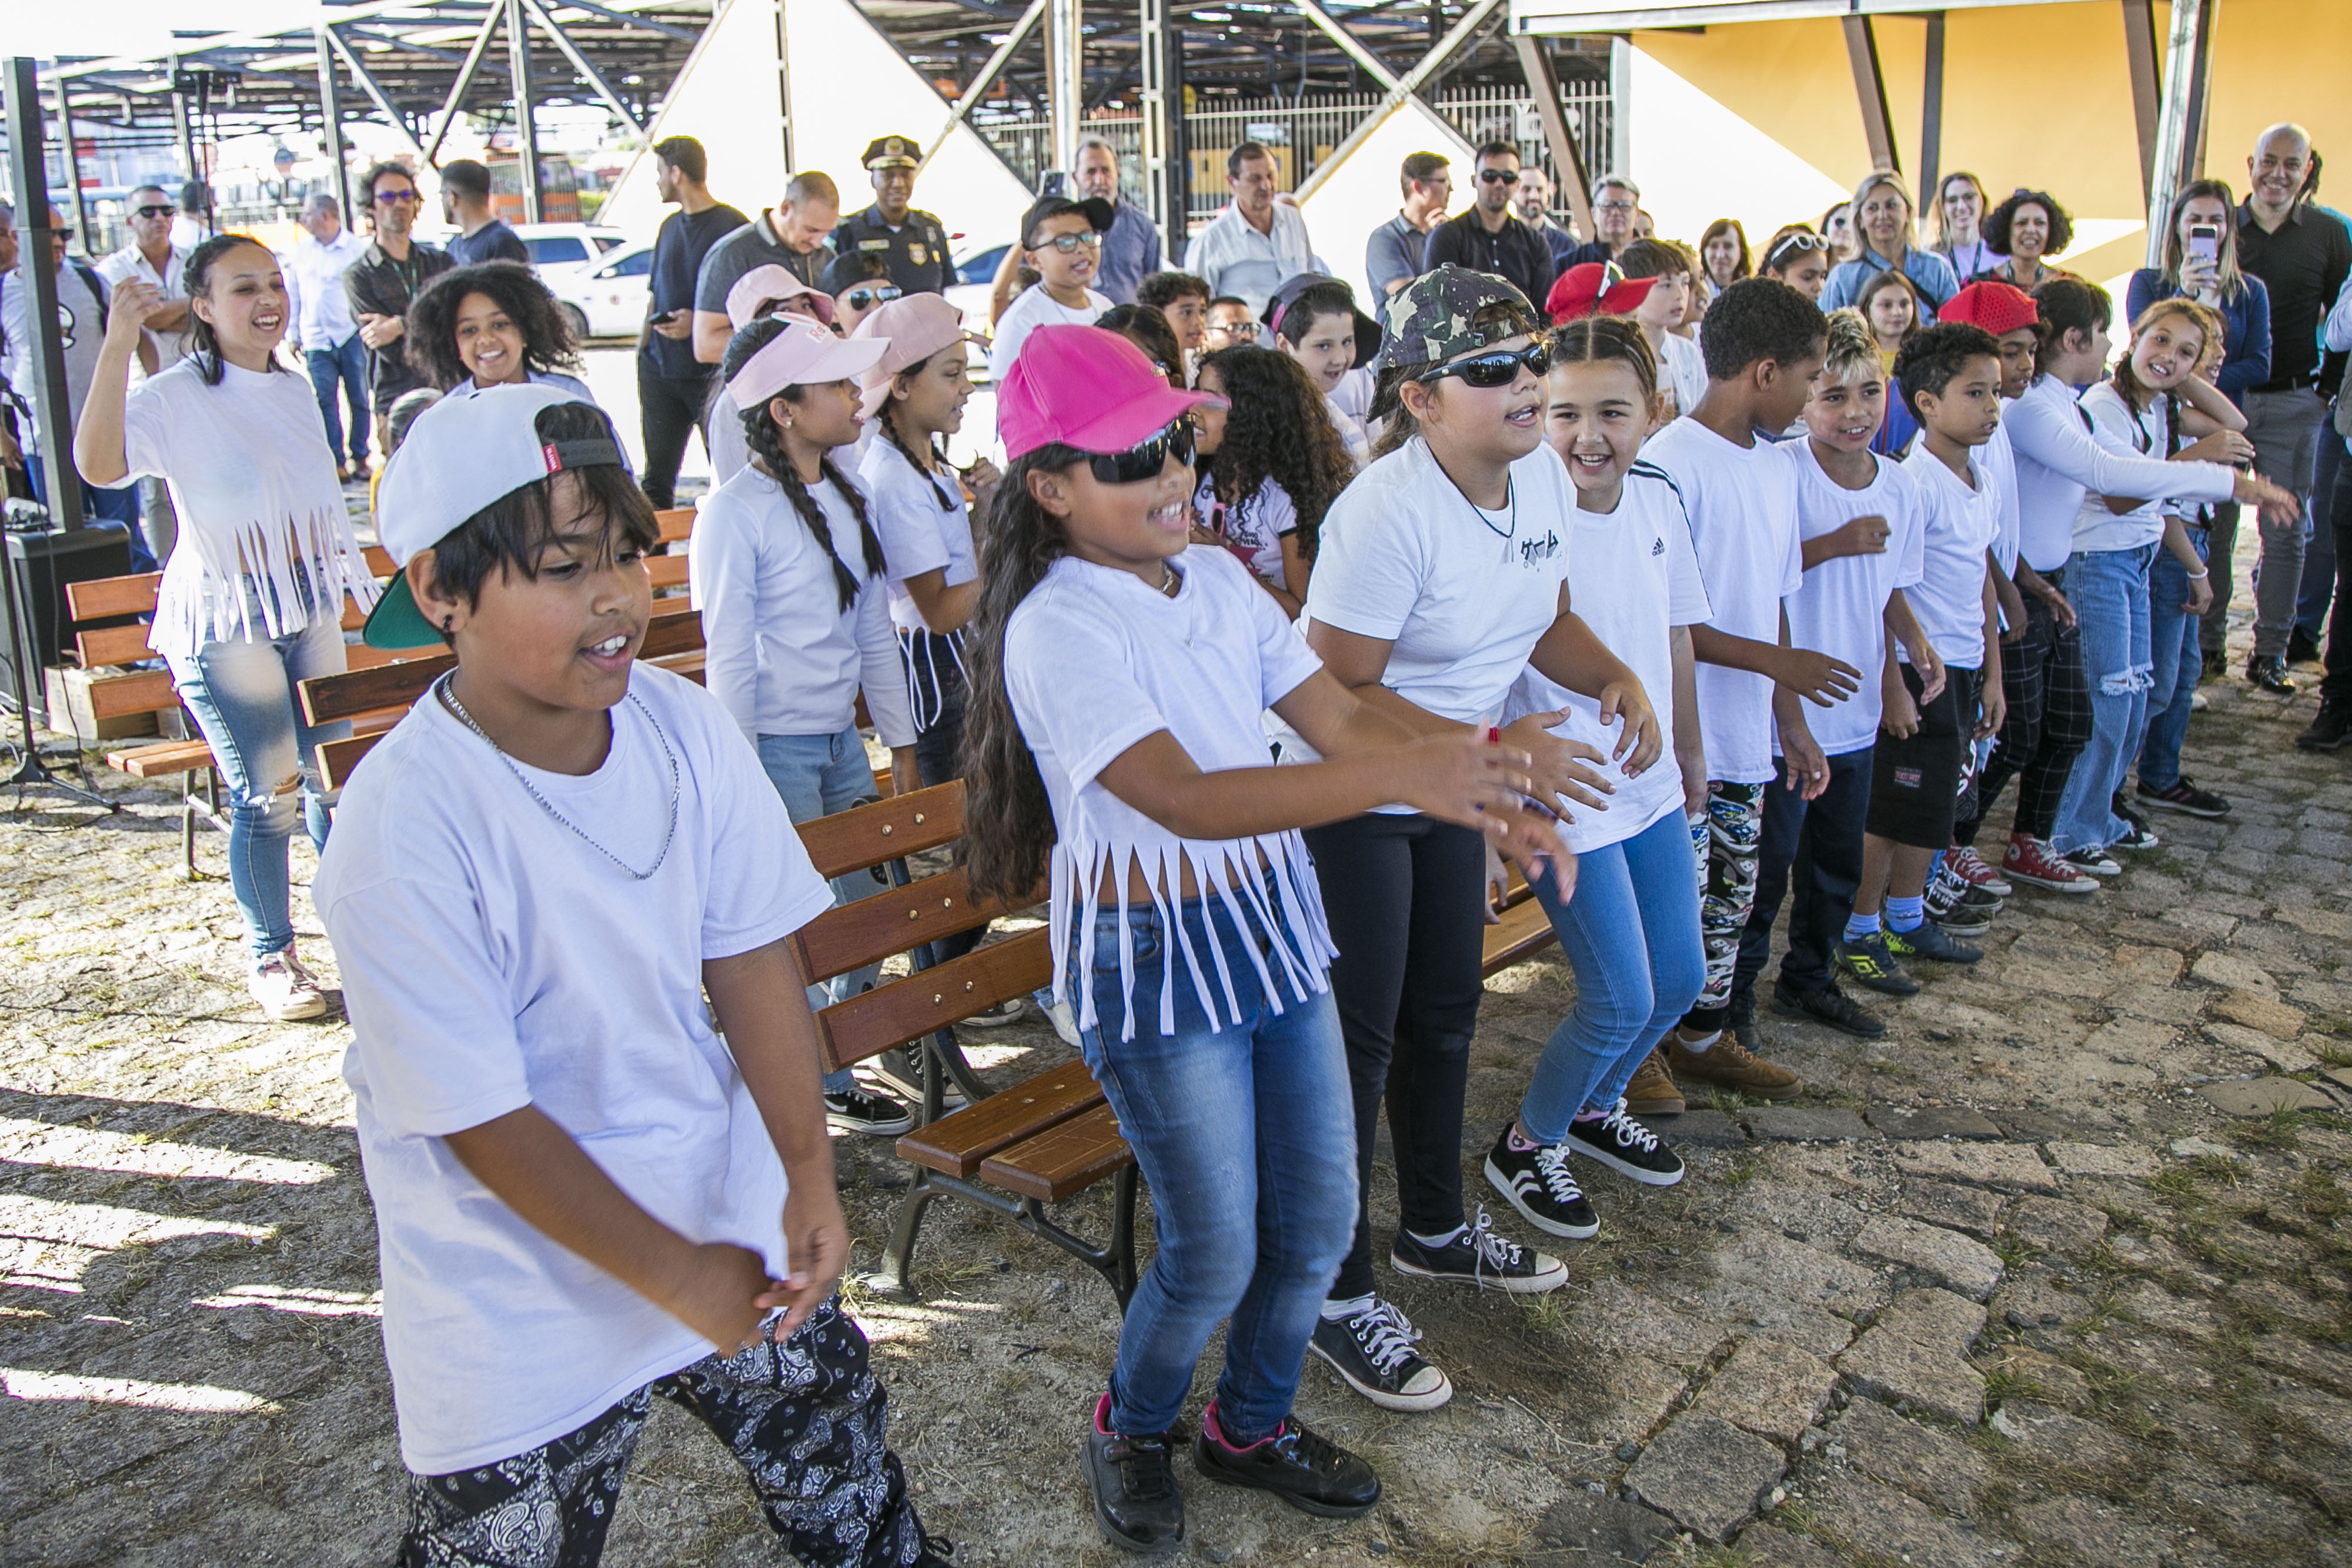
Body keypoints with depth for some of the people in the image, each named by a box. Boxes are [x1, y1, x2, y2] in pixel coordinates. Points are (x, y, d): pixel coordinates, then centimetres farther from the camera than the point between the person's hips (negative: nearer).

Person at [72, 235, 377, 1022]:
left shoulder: (295, 390, 9)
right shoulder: (175, 398, -13)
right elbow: (98, 464, -31)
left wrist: (354, 586, 23)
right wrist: (118, 345, -37)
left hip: (309, 608, 6)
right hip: (224, 623, -6)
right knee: (266, 796, -2)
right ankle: (269, 955, 14)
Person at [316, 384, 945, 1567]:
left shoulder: (684, 725, -12)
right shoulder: (404, 826, -26)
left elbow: (749, 956, -6)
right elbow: (480, 1115, -21)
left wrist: (808, 1174, -12)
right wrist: (677, 1277, -15)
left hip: (733, 1211, 5)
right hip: (525, 1310, -4)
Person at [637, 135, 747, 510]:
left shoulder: (731, 225, -6)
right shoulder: (670, 226, 17)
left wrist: (700, 323, -18)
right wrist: (643, 347, 14)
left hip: (712, 370, -7)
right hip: (660, 368, 7)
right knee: (656, 477, 9)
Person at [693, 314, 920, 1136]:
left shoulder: (847, 498, 8)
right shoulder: (734, 513, -14)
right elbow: (728, 658, -13)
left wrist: (901, 742, 14)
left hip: (841, 740, 7)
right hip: (775, 746, -7)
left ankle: (833, 1065, 29)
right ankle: (820, 1088, 19)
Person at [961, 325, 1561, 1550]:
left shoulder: (1216, 579, 3)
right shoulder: (1056, 628, -20)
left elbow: (1338, 713, 1)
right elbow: (1186, 799, -30)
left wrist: (1475, 788, -16)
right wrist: (1398, 778, -38)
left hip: (1276, 924, 7)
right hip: (1156, 956, -7)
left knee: (1317, 1219, 15)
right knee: (1216, 1253, 3)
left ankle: (1254, 1422, 41)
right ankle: (1131, 1431, 35)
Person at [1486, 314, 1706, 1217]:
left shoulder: (1658, 500, 0)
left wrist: (1689, 752, 21)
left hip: (1650, 783, 7)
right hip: (1564, 794, -7)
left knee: (1679, 979, 16)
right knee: (1622, 1000, -3)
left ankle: (1594, 1107, 42)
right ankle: (1524, 1145, 21)